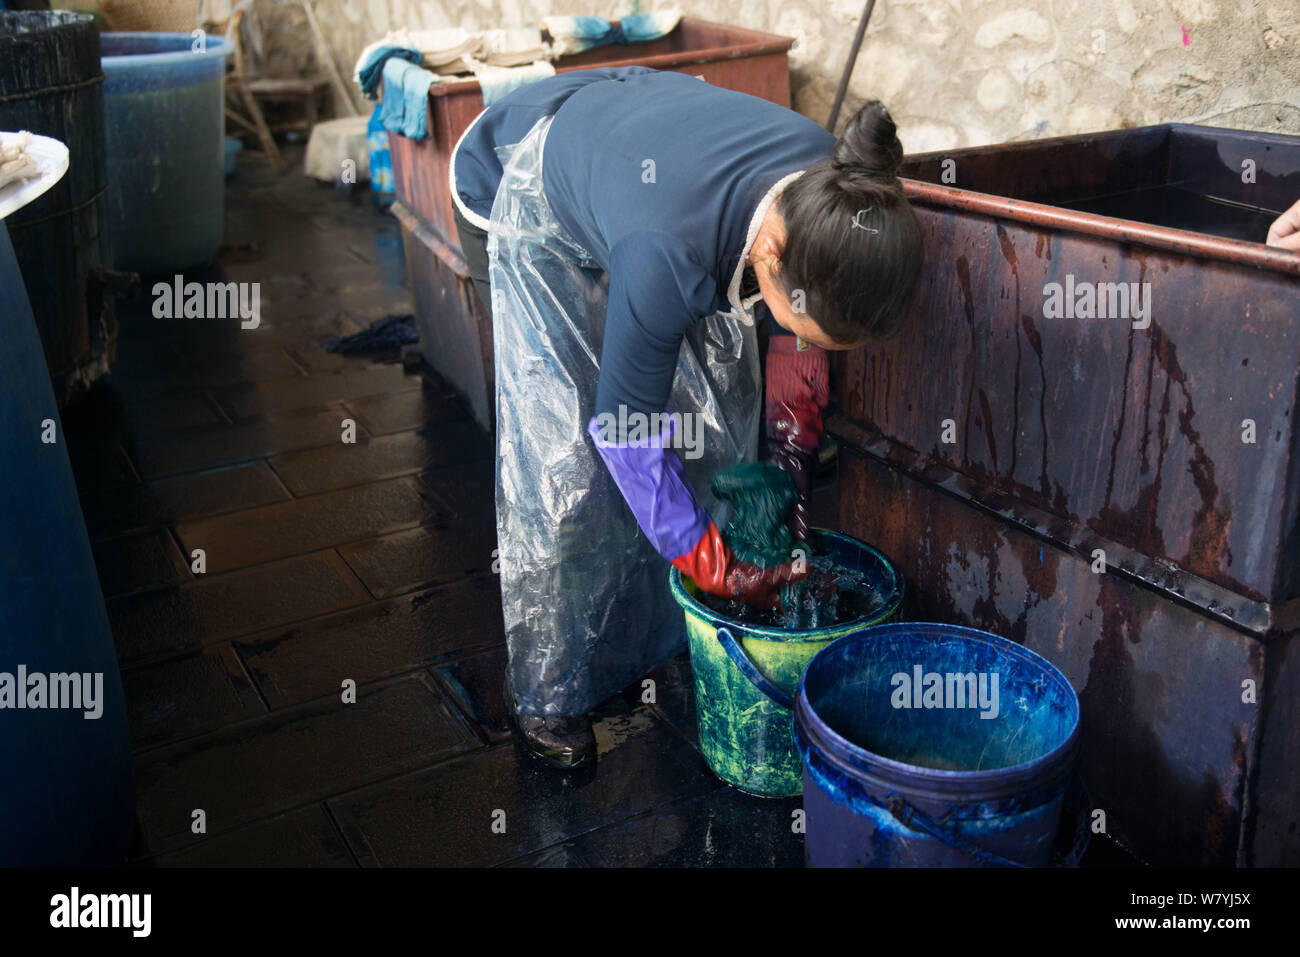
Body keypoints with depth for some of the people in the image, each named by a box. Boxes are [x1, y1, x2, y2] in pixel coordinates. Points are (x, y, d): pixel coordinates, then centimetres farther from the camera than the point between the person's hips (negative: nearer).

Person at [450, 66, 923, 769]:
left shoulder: (832, 194, -28)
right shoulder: (667, 252, -46)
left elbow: (793, 345, -6)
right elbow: (624, 427, -31)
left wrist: (788, 474, -6)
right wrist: (719, 573, -23)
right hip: (520, 195, -6)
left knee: (716, 407, 0)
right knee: (563, 451, -12)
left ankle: (680, 638, 18)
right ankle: (545, 688, 7)